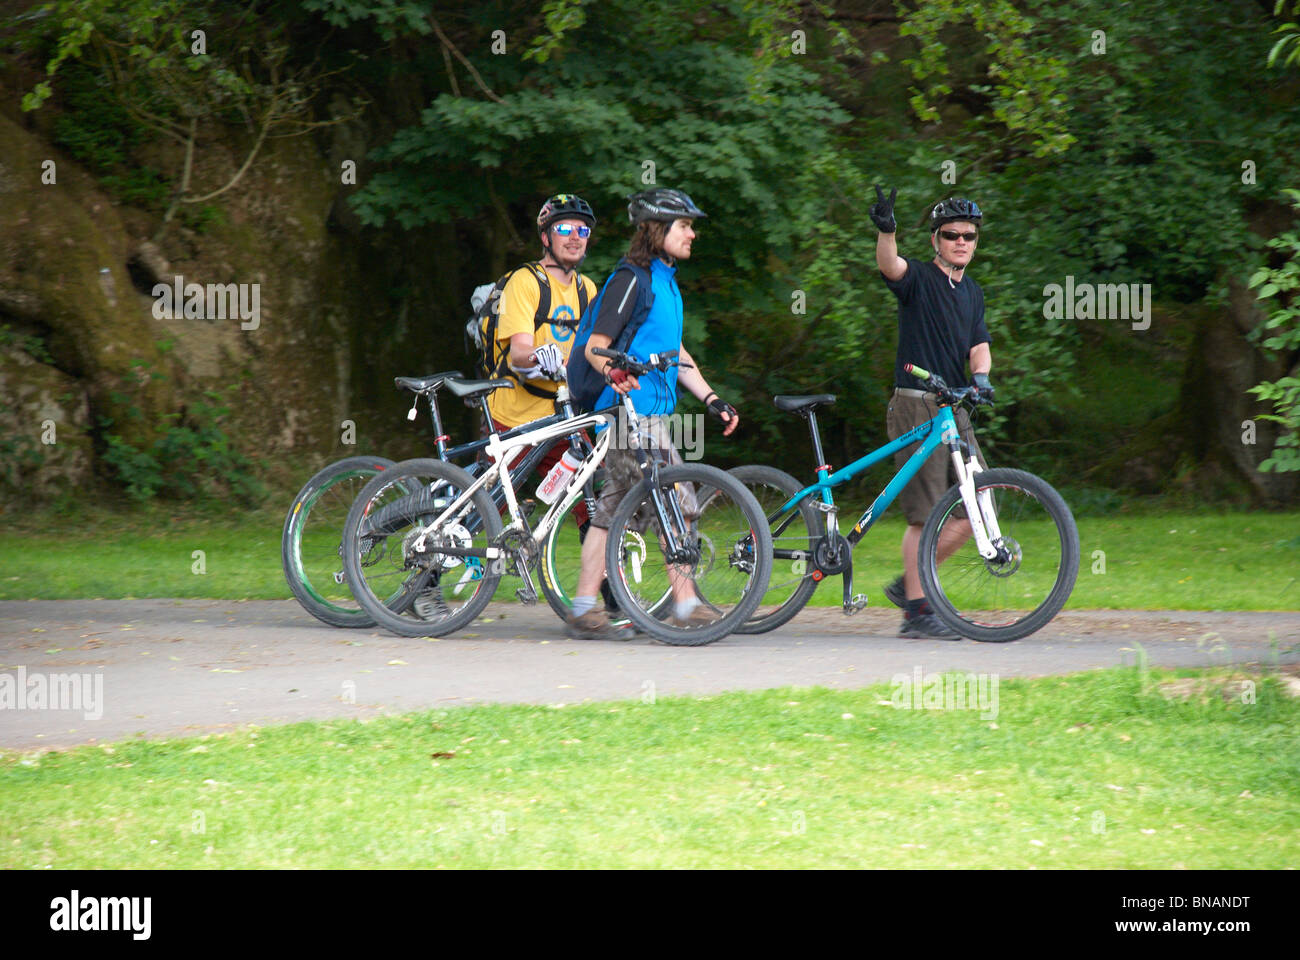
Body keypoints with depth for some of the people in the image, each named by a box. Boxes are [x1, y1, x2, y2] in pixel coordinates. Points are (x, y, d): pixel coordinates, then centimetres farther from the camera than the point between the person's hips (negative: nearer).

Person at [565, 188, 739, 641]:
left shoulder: (665, 281, 19)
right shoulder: (632, 278, -11)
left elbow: (677, 353, 23)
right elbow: (596, 346, -15)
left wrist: (713, 399, 16)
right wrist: (615, 374, -34)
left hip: (648, 411, 10)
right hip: (632, 409, -10)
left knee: (612, 506, 8)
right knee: (677, 503, -10)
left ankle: (584, 610, 8)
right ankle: (685, 604, -7)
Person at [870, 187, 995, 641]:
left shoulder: (972, 292, 17)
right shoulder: (918, 278, -4)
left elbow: (979, 346, 9)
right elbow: (889, 266, -26)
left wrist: (981, 374, -14)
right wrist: (886, 229, -47)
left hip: (955, 408, 7)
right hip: (917, 405, -7)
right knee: (926, 513, -9)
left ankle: (908, 583, 16)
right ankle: (918, 612, -3)